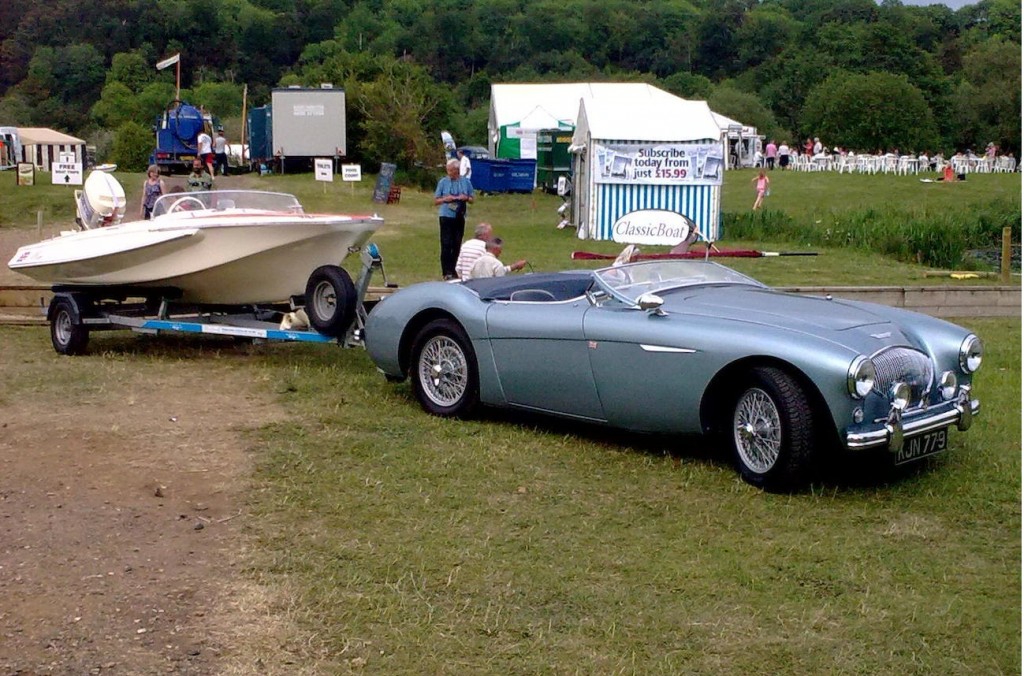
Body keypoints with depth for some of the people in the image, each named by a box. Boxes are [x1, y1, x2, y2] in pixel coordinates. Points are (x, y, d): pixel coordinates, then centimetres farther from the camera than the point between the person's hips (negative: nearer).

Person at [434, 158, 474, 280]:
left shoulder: (466, 182, 4)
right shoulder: (443, 182, 0)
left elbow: (471, 200, 13)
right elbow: (436, 200, 6)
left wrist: (466, 198, -10)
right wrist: (445, 199, -14)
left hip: (460, 217, 2)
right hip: (446, 216, -2)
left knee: (457, 244, 6)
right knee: (446, 244, -7)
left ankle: (453, 270, 16)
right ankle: (446, 272, -3)